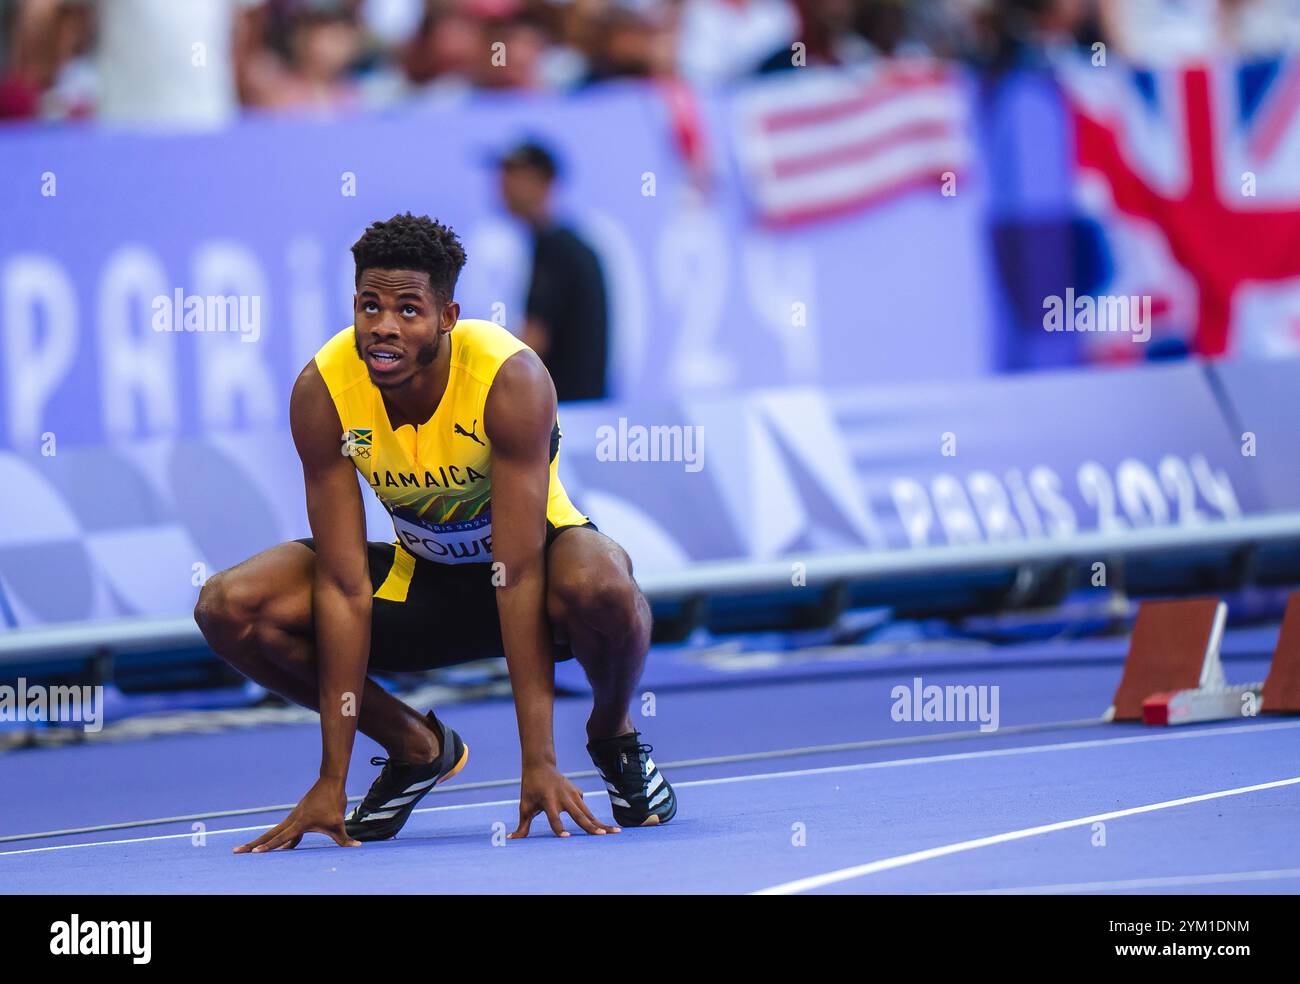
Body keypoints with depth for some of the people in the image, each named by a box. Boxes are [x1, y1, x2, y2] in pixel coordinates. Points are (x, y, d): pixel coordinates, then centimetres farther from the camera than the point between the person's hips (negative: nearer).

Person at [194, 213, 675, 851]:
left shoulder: (510, 379, -29)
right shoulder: (322, 392, -21)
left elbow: (518, 576, -32)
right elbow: (344, 587, -21)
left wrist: (538, 760, -35)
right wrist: (332, 778, -25)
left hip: (534, 557, -3)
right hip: (416, 577, 3)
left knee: (598, 584, -40)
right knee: (229, 607, -19)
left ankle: (613, 736, -3)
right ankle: (415, 747, 5)